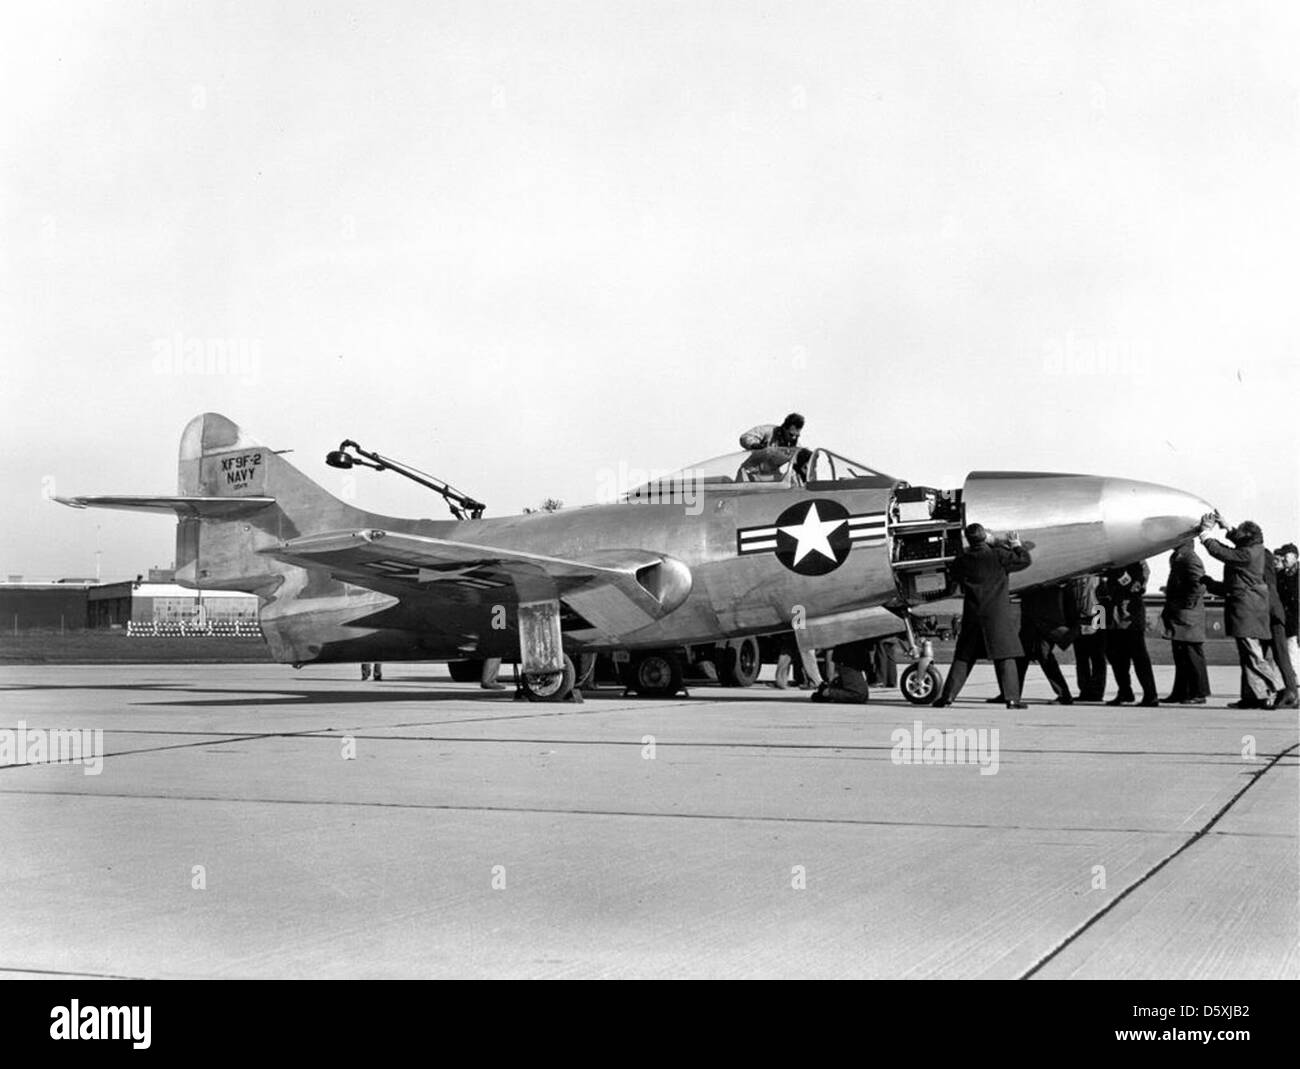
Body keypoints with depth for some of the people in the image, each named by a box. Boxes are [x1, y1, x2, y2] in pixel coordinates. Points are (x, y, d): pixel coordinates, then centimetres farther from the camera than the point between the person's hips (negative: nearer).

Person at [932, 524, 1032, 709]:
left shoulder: (962, 560, 2)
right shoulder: (998, 555, -8)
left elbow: (953, 575, 21)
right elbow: (1025, 561, -1)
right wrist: (1016, 546, 18)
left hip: (972, 616, 3)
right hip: (998, 615, -3)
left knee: (963, 657, 11)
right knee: (1005, 657, 0)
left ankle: (948, 695, 9)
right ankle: (1012, 698, -5)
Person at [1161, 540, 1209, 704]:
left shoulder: (1190, 559, -14)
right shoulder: (1177, 558, 16)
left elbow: (1199, 585, -23)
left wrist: (1187, 604, -18)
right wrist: (1169, 608, 17)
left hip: (1188, 617, -10)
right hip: (1178, 618, 10)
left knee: (1192, 656, -5)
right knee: (1180, 657, 12)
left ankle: (1199, 694, 0)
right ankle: (1181, 692, 17)